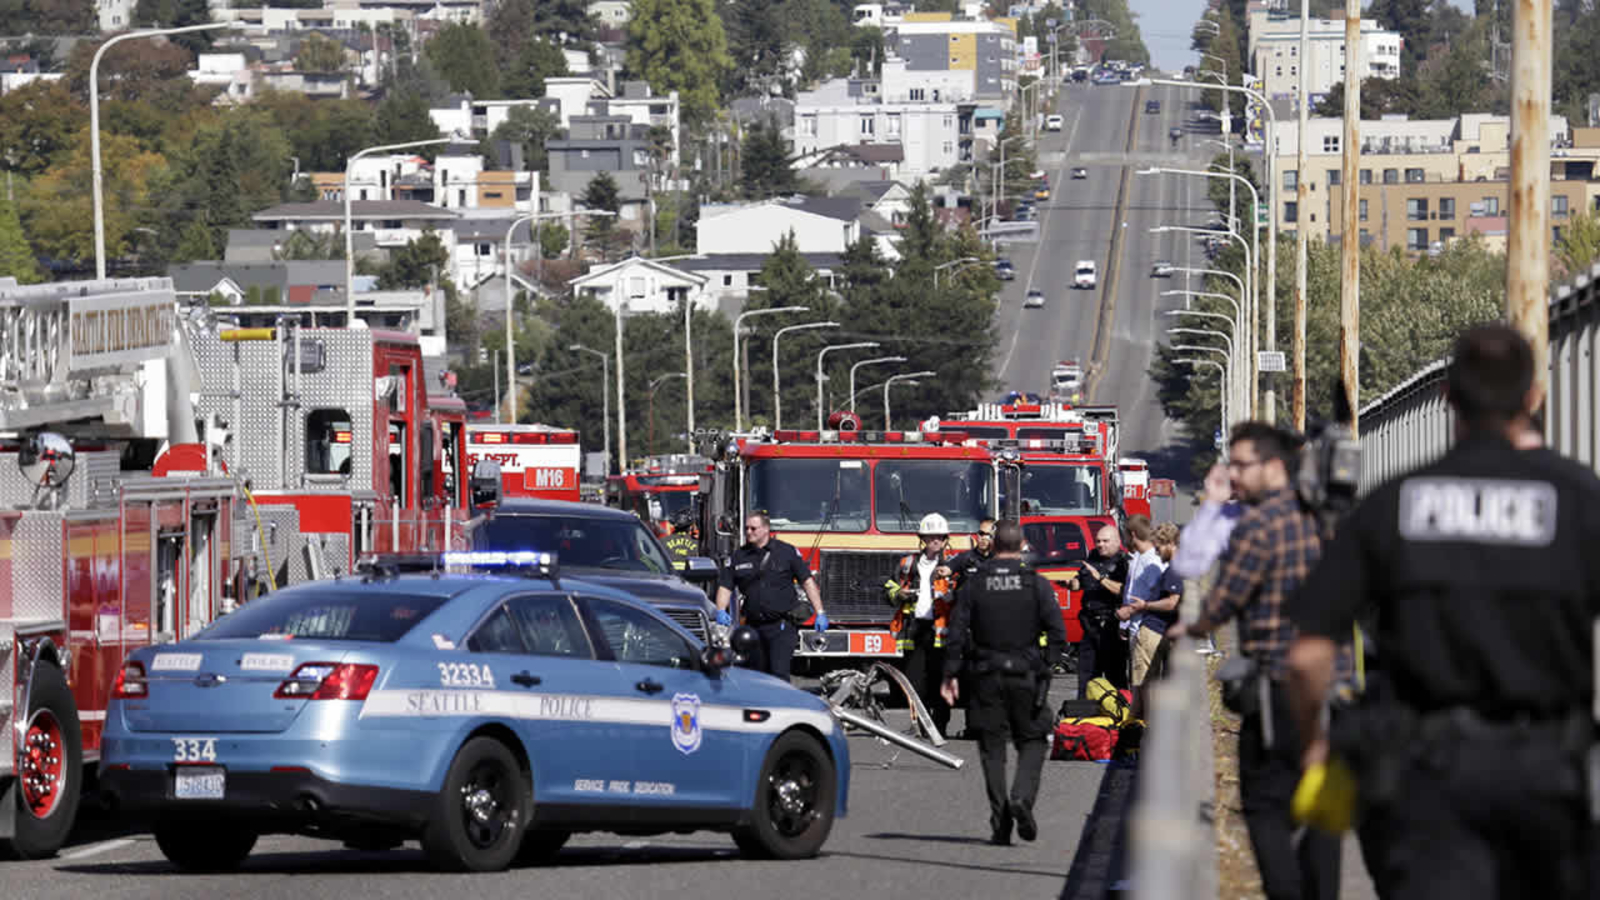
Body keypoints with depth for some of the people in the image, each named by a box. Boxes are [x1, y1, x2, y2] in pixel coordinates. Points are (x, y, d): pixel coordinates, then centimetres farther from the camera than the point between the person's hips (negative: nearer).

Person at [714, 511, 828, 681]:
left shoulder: (787, 552, 1)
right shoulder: (739, 556, 9)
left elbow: (807, 582, 2)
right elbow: (725, 586, 9)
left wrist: (820, 613, -2)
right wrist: (721, 611, -9)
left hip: (781, 628, -4)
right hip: (754, 627, 4)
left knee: (779, 673, -16)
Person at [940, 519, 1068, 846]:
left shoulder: (975, 584, 0)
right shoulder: (1036, 584, -3)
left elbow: (957, 632, -2)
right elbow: (1057, 633, -7)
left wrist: (951, 674, 4)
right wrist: (1044, 665, 5)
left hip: (987, 676, 1)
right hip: (1026, 675, -1)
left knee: (993, 748, 6)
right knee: (1032, 742, 10)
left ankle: (1000, 824, 1)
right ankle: (1022, 796, -16)